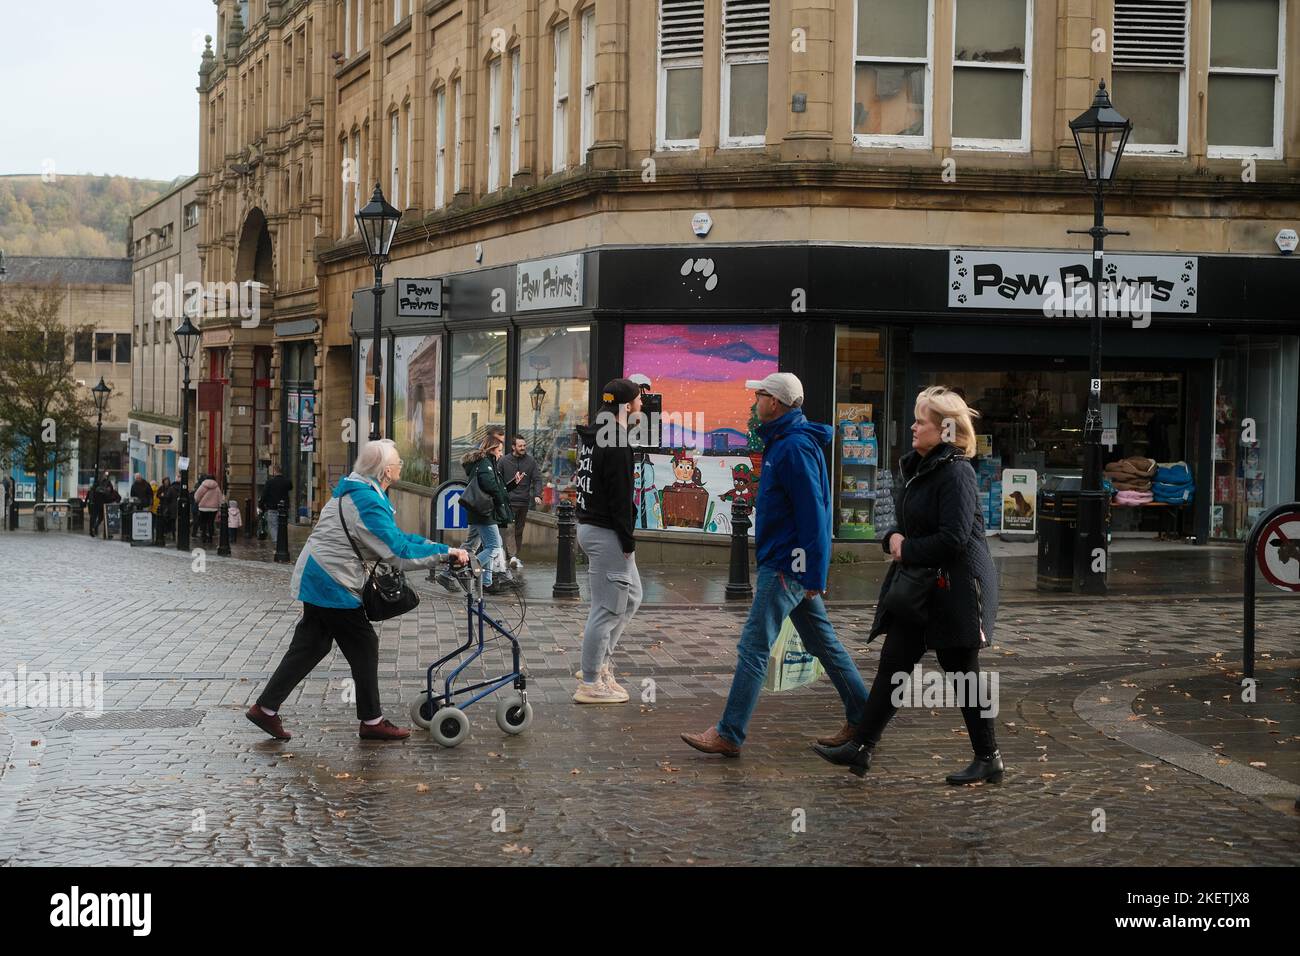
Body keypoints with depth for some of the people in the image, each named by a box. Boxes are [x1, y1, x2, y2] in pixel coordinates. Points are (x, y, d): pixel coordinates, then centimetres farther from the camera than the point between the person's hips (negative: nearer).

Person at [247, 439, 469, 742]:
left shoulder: (357, 491, 11)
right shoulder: (367, 501, -23)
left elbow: (394, 535, 15)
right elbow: (398, 552, -25)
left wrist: (436, 548, 6)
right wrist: (445, 552, -18)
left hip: (317, 579, 10)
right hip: (331, 584, -10)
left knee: (310, 646, 15)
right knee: (364, 646, 1)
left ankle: (265, 708, 18)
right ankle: (372, 722, 10)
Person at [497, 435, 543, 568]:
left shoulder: (531, 461, 5)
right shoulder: (504, 460, 1)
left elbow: (537, 479, 2)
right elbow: (497, 480, 4)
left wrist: (537, 495, -12)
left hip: (524, 501, 3)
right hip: (508, 501, -3)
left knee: (519, 531, 11)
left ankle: (516, 556, 19)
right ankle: (512, 556, -19)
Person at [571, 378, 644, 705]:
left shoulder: (592, 435, 11)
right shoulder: (616, 444, -19)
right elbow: (620, 497, -21)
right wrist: (628, 541, -15)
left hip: (588, 526, 10)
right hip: (606, 533, -10)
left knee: (631, 596, 20)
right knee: (607, 607, -3)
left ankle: (599, 663, 24)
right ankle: (590, 684, 2)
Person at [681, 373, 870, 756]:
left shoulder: (795, 447, -18)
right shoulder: (782, 441, 15)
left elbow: (813, 513, -22)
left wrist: (815, 574, -23)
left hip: (786, 565, -11)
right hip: (785, 562, 11)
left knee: (753, 647, -9)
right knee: (822, 642, 15)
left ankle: (729, 735, -7)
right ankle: (861, 717, 23)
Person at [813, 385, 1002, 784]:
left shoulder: (956, 473, -17)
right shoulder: (920, 468, 13)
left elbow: (954, 538, -24)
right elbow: (908, 524, 22)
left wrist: (907, 550, -13)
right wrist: (894, 538, 0)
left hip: (955, 588, -9)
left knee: (962, 673, 2)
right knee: (893, 663, 8)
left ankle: (988, 759, 16)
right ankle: (861, 748, 11)